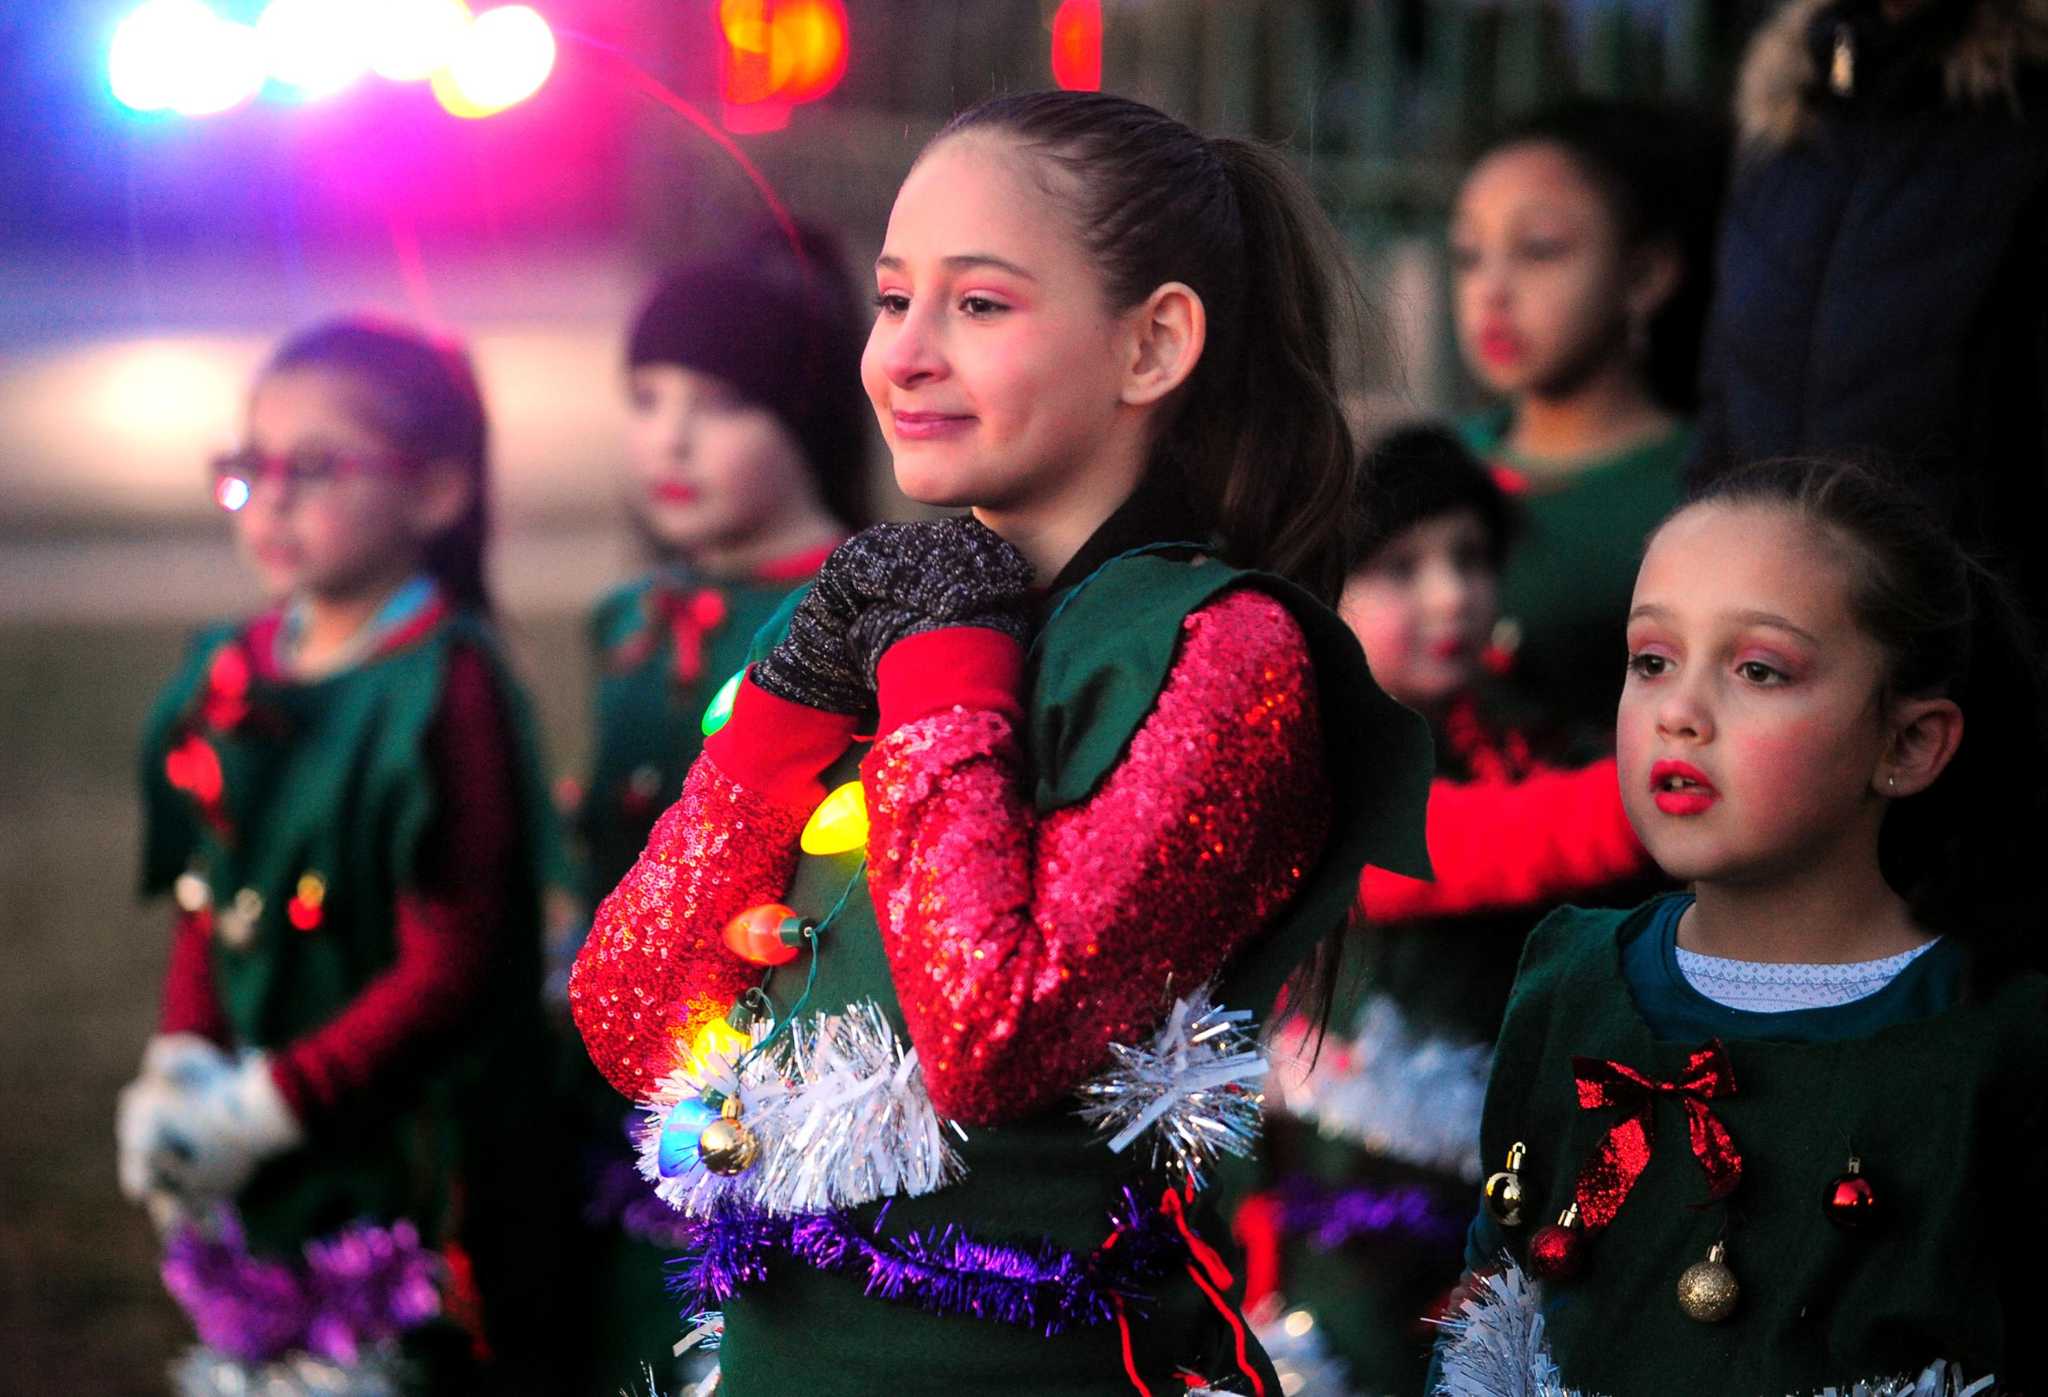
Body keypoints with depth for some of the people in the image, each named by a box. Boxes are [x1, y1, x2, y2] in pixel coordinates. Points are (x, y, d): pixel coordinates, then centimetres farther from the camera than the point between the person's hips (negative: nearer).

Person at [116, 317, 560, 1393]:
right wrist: (181, 1057, -4)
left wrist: (269, 1104, -18)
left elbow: (452, 962, -17)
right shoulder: (235, 673, 6)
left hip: (392, 1171, -7)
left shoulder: (445, 688, -15)